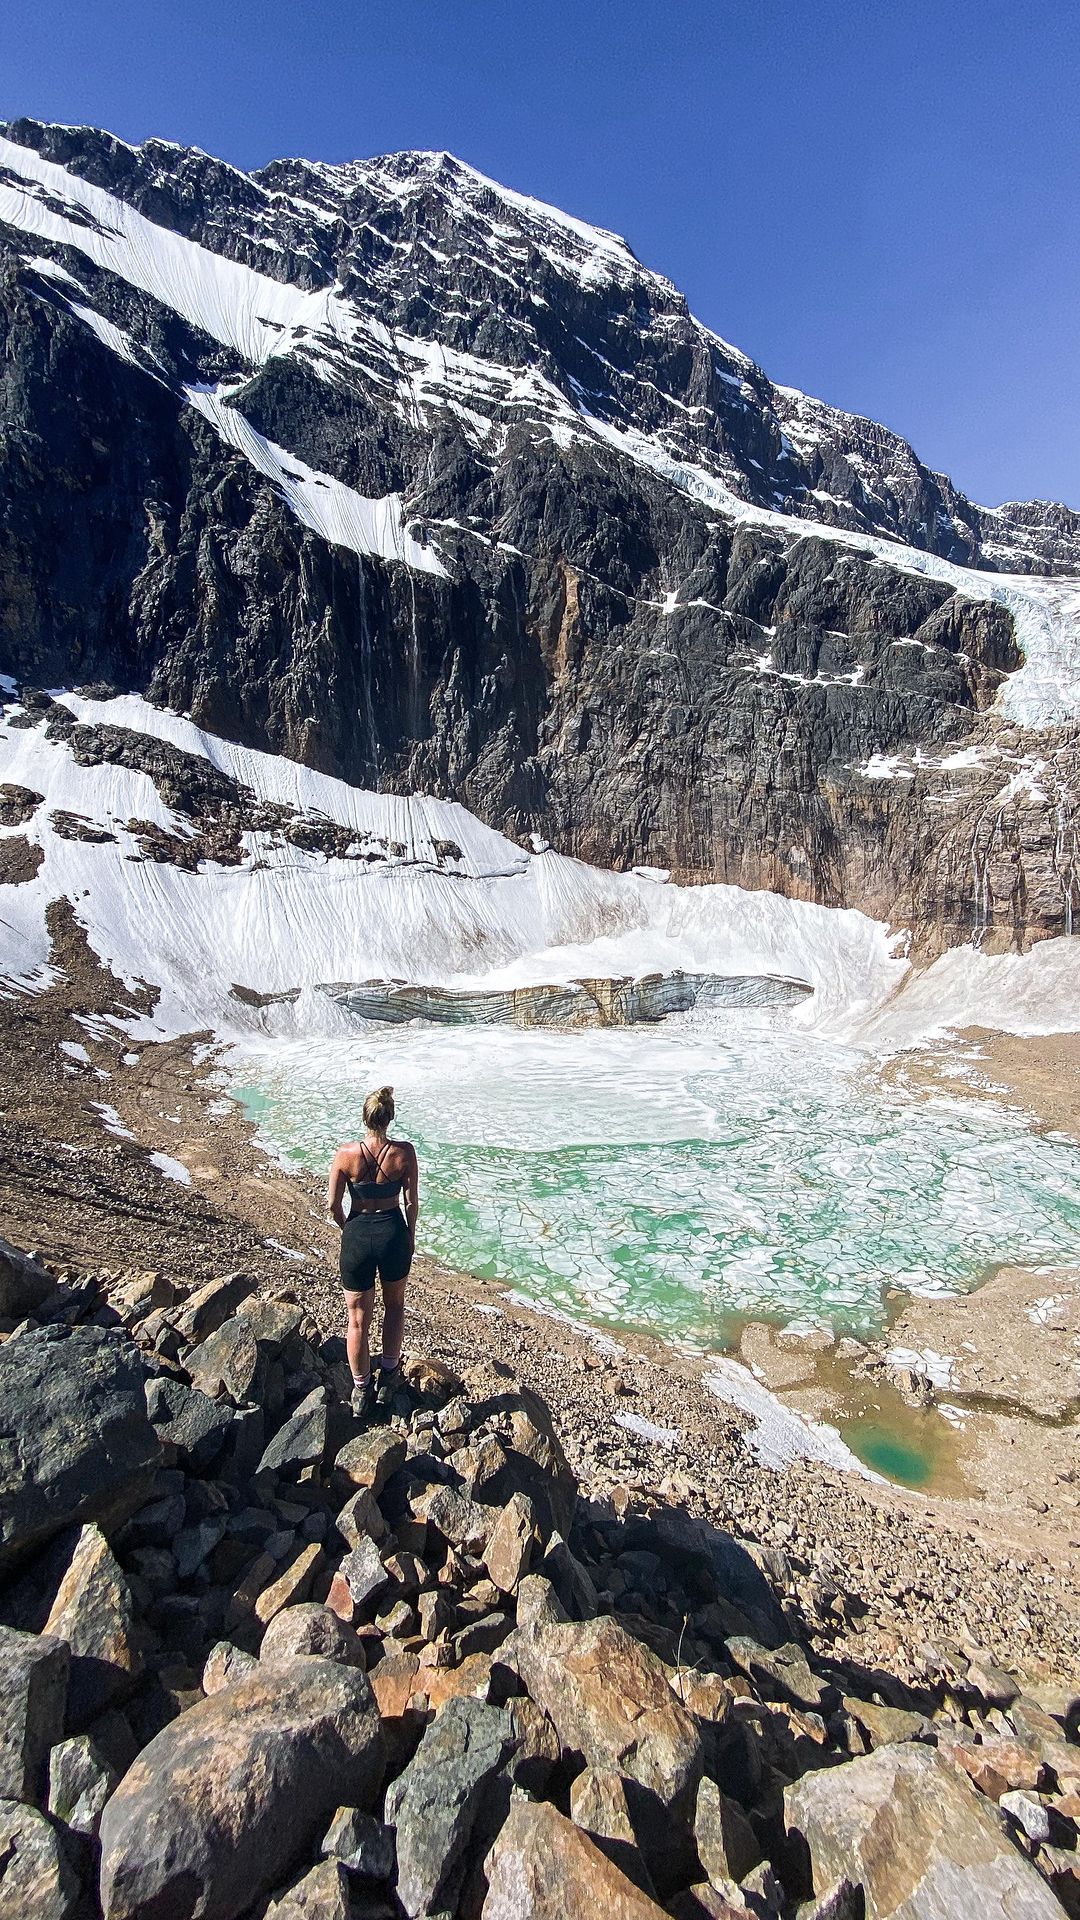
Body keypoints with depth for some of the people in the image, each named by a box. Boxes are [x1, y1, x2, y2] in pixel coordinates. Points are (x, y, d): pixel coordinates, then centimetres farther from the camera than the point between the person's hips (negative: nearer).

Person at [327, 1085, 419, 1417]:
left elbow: (333, 1206, -7)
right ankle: (388, 1375, 37)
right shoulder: (404, 1152, -15)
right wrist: (410, 1236, 10)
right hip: (394, 1232, 1)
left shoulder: (346, 1154, -15)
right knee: (394, 1305, 27)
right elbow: (411, 1202, -7)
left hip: (357, 1236, 0)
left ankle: (361, 1390, 30)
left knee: (358, 1319, 16)